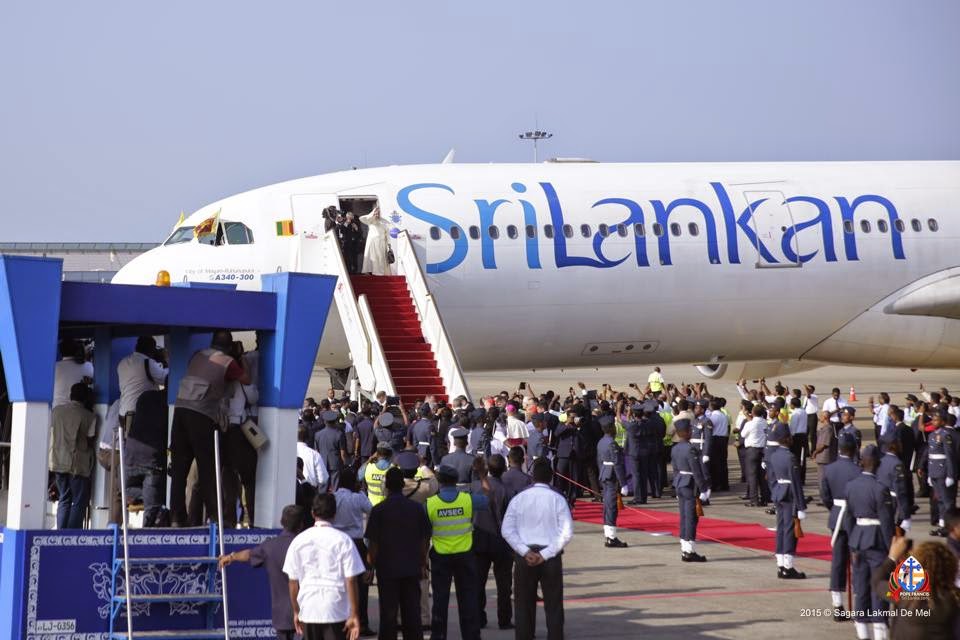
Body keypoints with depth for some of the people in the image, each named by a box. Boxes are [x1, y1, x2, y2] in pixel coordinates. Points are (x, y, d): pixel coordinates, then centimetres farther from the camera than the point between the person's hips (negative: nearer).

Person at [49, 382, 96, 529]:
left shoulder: (56, 410, 5)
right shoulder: (88, 416, -7)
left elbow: (51, 433, 9)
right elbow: (90, 441, -6)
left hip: (58, 461, 5)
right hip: (77, 464, -5)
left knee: (64, 500, 14)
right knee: (79, 502, 2)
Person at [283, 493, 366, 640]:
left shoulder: (299, 540, 2)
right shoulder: (343, 540, -7)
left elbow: (293, 581, 5)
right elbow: (350, 581, -8)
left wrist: (296, 611, 16)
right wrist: (354, 615, -3)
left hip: (308, 610, 3)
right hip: (336, 611, -3)